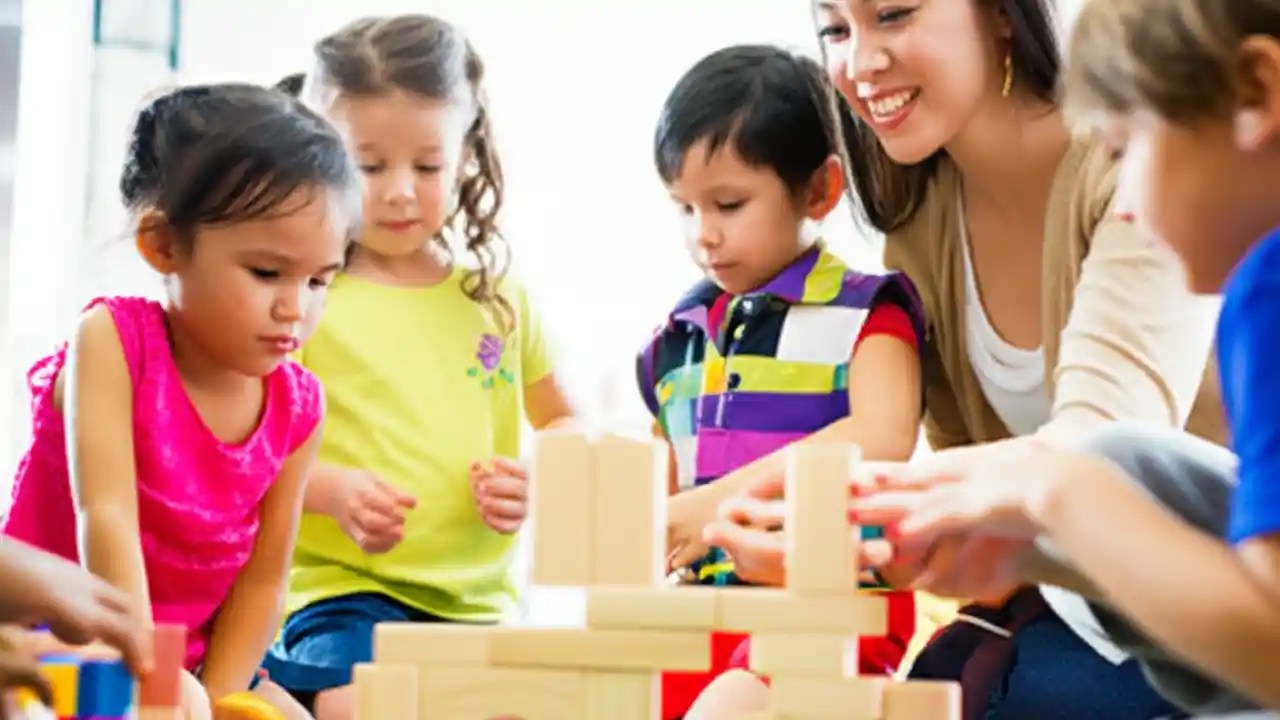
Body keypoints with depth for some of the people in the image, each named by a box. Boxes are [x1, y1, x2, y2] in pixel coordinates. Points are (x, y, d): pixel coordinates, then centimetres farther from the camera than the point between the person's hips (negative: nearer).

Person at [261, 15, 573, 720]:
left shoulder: (497, 295, 14)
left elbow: (563, 424, 24)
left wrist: (535, 481, 3)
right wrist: (331, 489, -19)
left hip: (478, 600, 5)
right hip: (340, 589, -5)